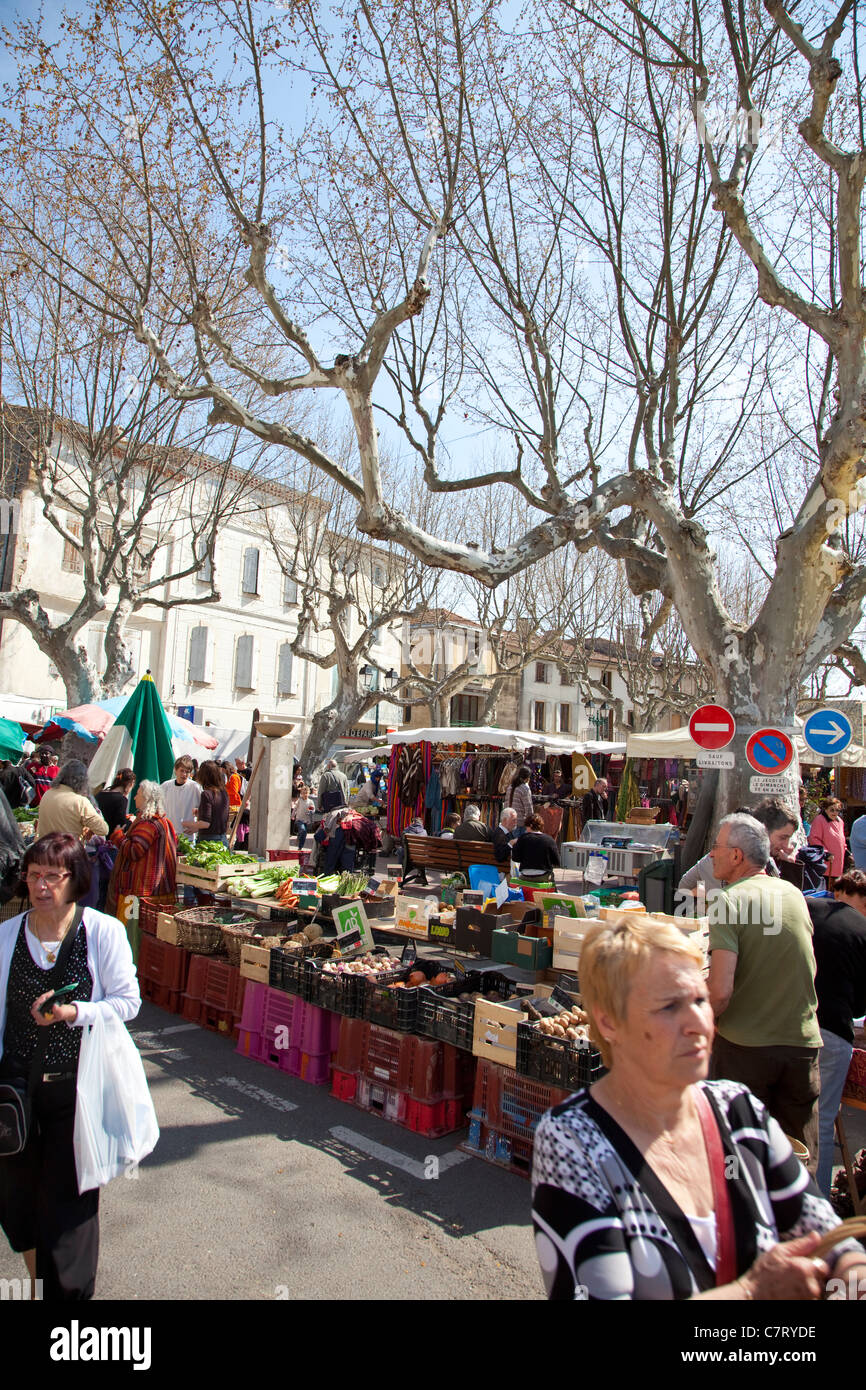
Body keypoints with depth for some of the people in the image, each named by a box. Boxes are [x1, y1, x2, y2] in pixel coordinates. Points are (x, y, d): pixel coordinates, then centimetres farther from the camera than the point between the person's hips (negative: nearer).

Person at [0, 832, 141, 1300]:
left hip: (77, 1085, -3)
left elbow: (128, 1001, -8)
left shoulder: (103, 931, -11)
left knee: (66, 1197, 4)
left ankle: (68, 1289, 26)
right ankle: (37, 1279, 42)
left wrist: (72, 1011, -21)